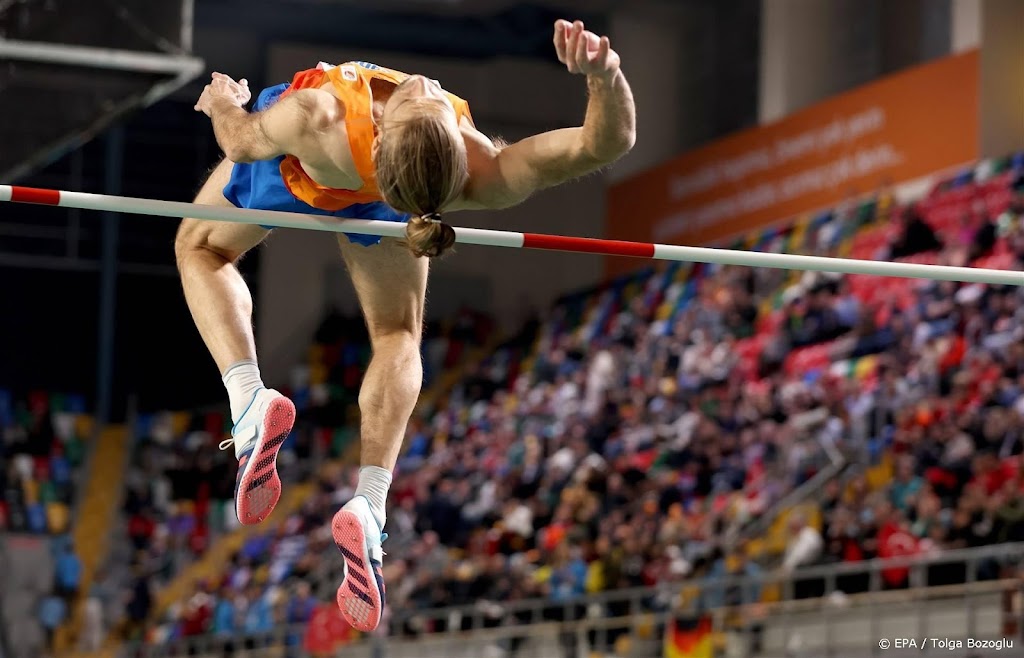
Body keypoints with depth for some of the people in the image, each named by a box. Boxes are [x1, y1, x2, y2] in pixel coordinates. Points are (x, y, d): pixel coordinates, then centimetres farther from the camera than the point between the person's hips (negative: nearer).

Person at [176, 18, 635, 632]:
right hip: (376, 208, 1)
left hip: (287, 166, -1)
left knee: (203, 246, 27)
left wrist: (224, 102, -1)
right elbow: (608, 142, -46)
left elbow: (241, 141, -23)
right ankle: (370, 504, -5)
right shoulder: (484, 178, -43)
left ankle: (249, 397, -3)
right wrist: (603, 73, -66)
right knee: (397, 333, 21)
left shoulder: (318, 121, -47)